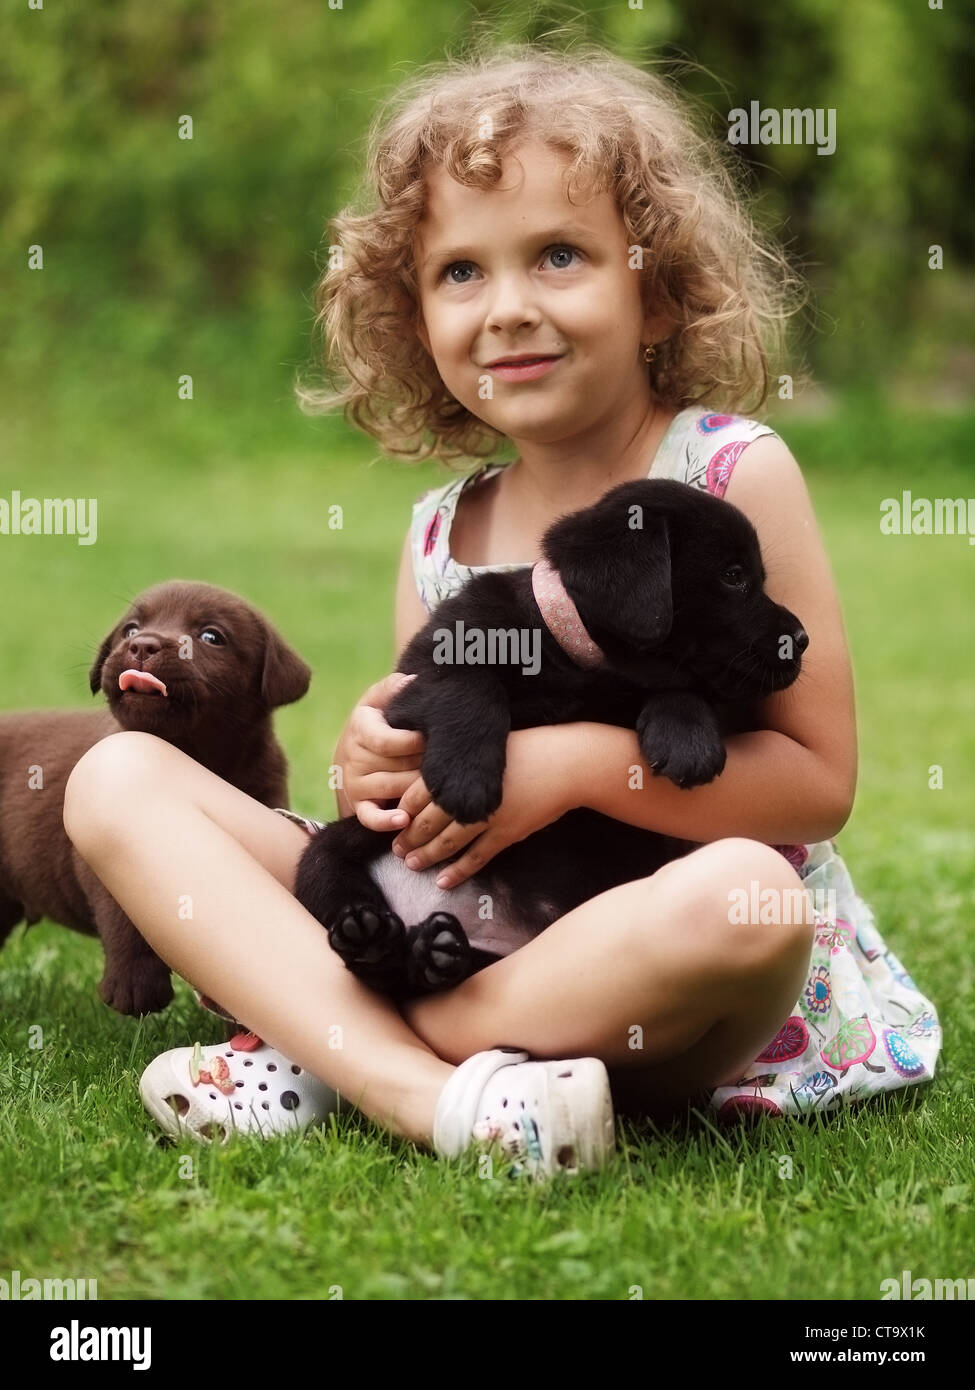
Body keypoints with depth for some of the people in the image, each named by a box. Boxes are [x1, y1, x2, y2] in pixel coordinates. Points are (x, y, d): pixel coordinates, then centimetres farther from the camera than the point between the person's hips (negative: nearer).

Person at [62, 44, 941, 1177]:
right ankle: (417, 1088, -26)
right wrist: (380, 765, -11)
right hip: (453, 939, 4)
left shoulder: (734, 475, -6)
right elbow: (442, 787, 13)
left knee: (746, 895, -40)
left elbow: (819, 780, -9)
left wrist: (575, 763, -20)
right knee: (118, 778, -5)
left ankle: (312, 1055, -22)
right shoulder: (441, 535, 8)